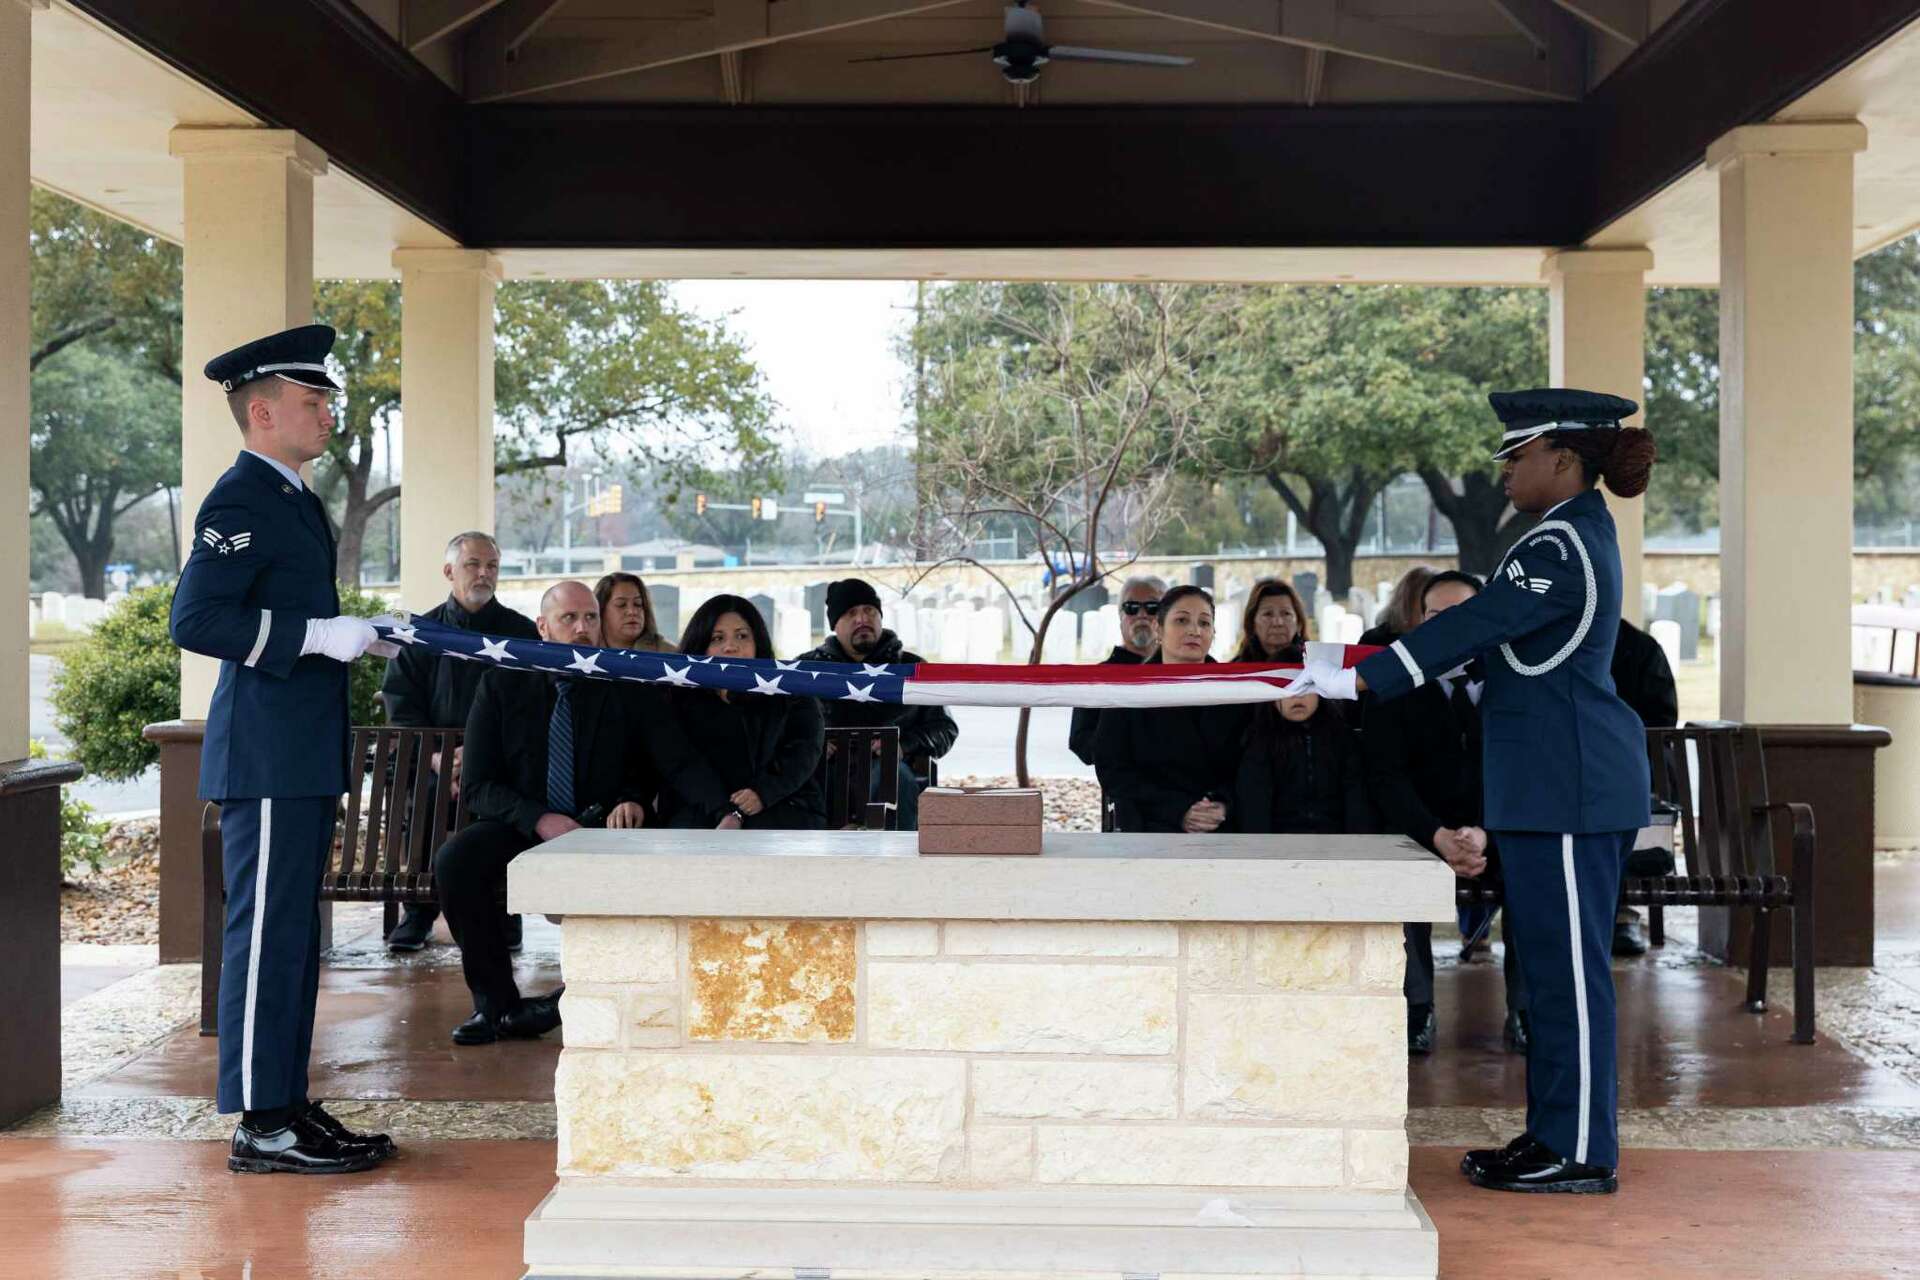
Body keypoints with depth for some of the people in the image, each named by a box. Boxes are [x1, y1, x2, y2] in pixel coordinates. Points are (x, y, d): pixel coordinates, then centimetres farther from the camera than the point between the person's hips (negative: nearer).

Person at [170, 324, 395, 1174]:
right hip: (266, 758, -10)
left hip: (301, 758, 10)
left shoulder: (291, 499, 19)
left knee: (293, 935, 13)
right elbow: (194, 620, -21)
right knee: (265, 935, -6)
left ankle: (289, 1105, 21)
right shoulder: (240, 500, -12)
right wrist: (318, 635, -22)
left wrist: (355, 635, 13)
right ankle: (260, 1126, 1)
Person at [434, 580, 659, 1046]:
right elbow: (478, 785, -1)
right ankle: (495, 1002, -14)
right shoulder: (501, 684, 3)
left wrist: (632, 802, -15)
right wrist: (538, 820, -18)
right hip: (521, 827, 1)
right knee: (454, 860, -28)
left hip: (601, 828, -1)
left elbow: (652, 768, 10)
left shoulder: (630, 688, 4)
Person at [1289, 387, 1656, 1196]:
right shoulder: (1581, 534, 17)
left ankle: (1581, 1154, 3)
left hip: (1568, 789, -11)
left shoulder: (1561, 546, -16)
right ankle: (1562, 1136, 22)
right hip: (1564, 782, 11)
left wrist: (1359, 679, -19)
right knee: (1558, 966, 14)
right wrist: (1369, 664, 17)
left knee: (1568, 966, -5)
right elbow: (1492, 632, 20)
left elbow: (1473, 625, -21)